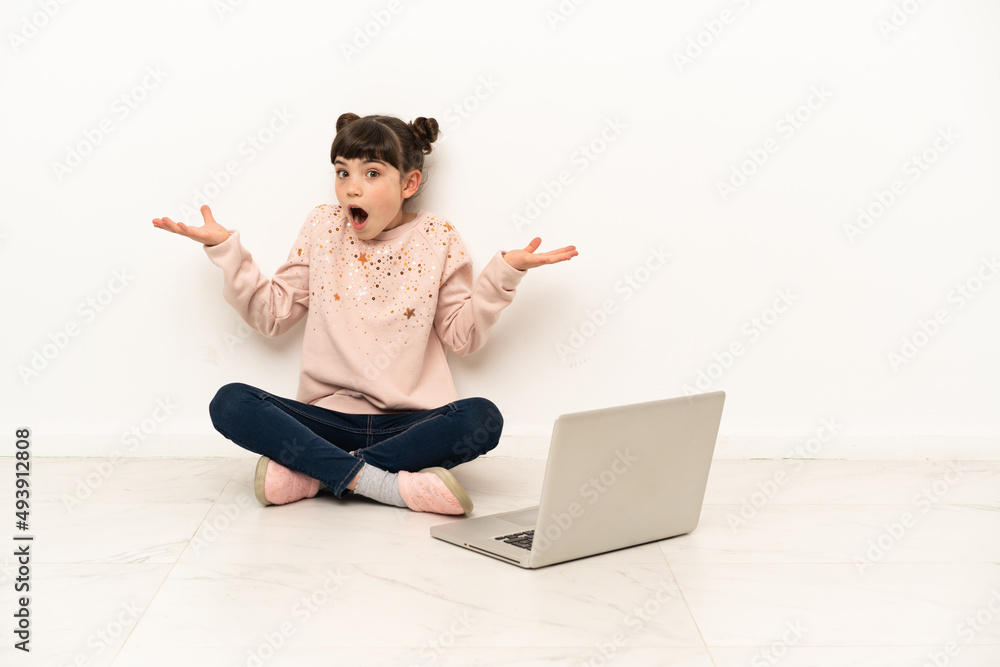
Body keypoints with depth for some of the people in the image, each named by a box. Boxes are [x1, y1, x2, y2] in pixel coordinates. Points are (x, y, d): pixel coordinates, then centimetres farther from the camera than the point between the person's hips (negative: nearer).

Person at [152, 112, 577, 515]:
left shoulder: (437, 239, 3)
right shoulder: (322, 228, 6)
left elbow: (462, 335, 4)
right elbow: (272, 315, 10)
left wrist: (505, 270, -6)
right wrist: (225, 249, 4)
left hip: (408, 421, -1)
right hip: (329, 415, 1)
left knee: (482, 419, -32)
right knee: (229, 404, -24)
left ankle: (310, 473, -27)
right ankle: (395, 484, -32)